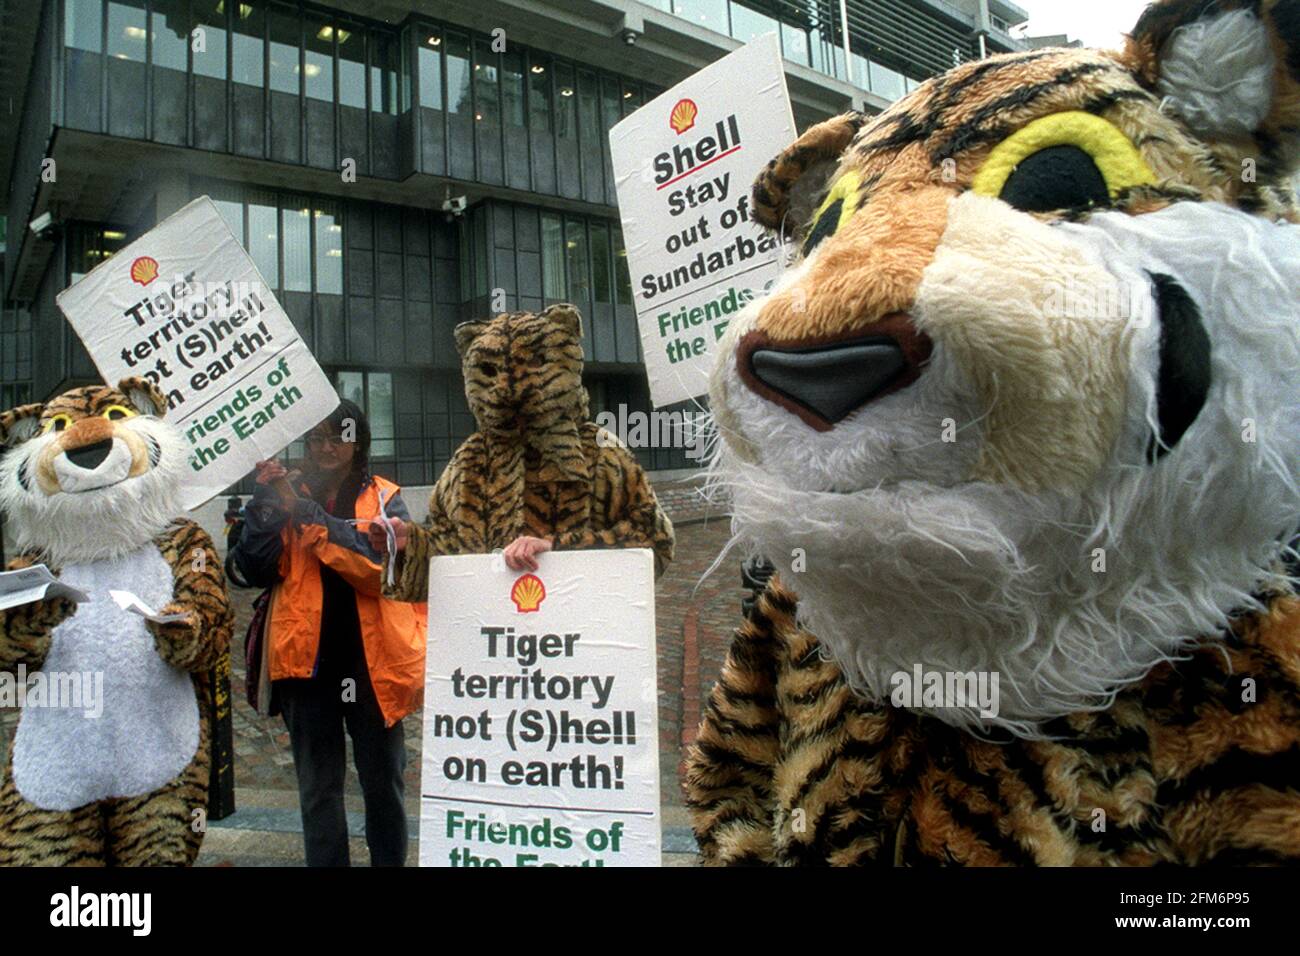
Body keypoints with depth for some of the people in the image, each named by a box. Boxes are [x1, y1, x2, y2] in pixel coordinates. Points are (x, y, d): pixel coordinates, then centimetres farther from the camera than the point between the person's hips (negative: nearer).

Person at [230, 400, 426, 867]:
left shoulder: (383, 498, 4)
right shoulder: (288, 494, 9)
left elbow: (385, 560, -15)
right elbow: (256, 571, 0)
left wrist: (307, 513, -18)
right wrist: (265, 503, -11)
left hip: (371, 660, -1)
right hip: (307, 661, 2)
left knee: (383, 783, 9)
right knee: (317, 789, 11)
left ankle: (390, 861, 24)